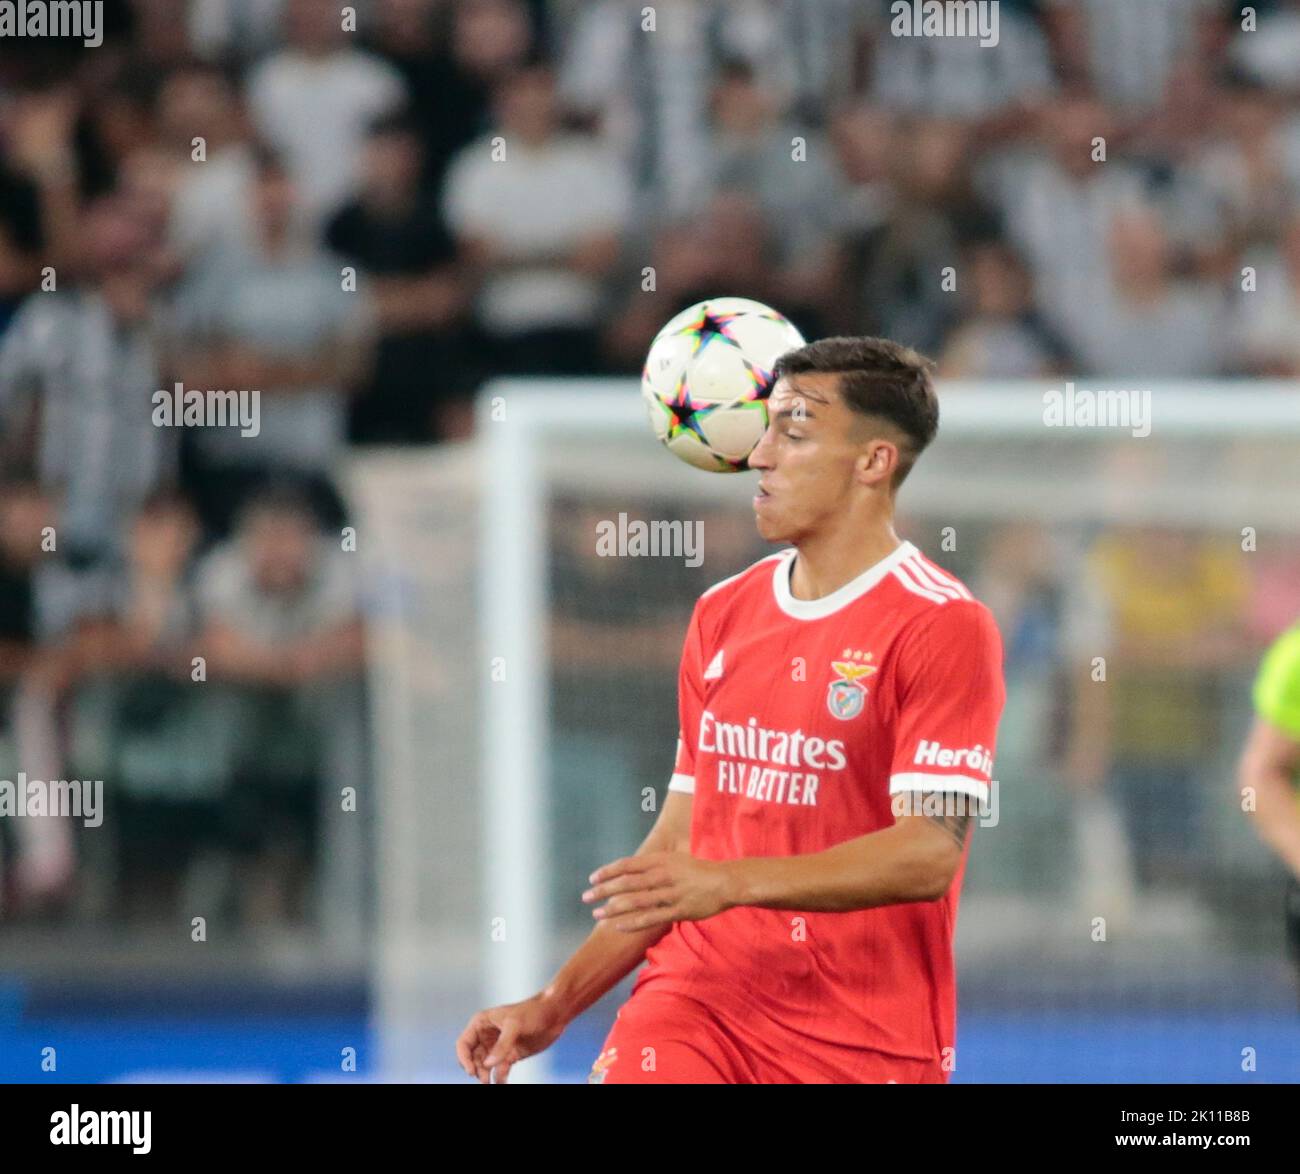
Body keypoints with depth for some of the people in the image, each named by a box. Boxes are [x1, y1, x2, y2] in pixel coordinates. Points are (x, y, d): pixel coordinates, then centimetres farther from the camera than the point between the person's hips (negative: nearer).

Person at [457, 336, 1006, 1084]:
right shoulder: (722, 615, 12)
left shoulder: (944, 626, -7)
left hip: (866, 1045, -4)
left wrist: (731, 883, -26)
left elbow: (928, 853, -17)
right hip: (699, 1001, 4)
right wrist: (558, 1003, 13)